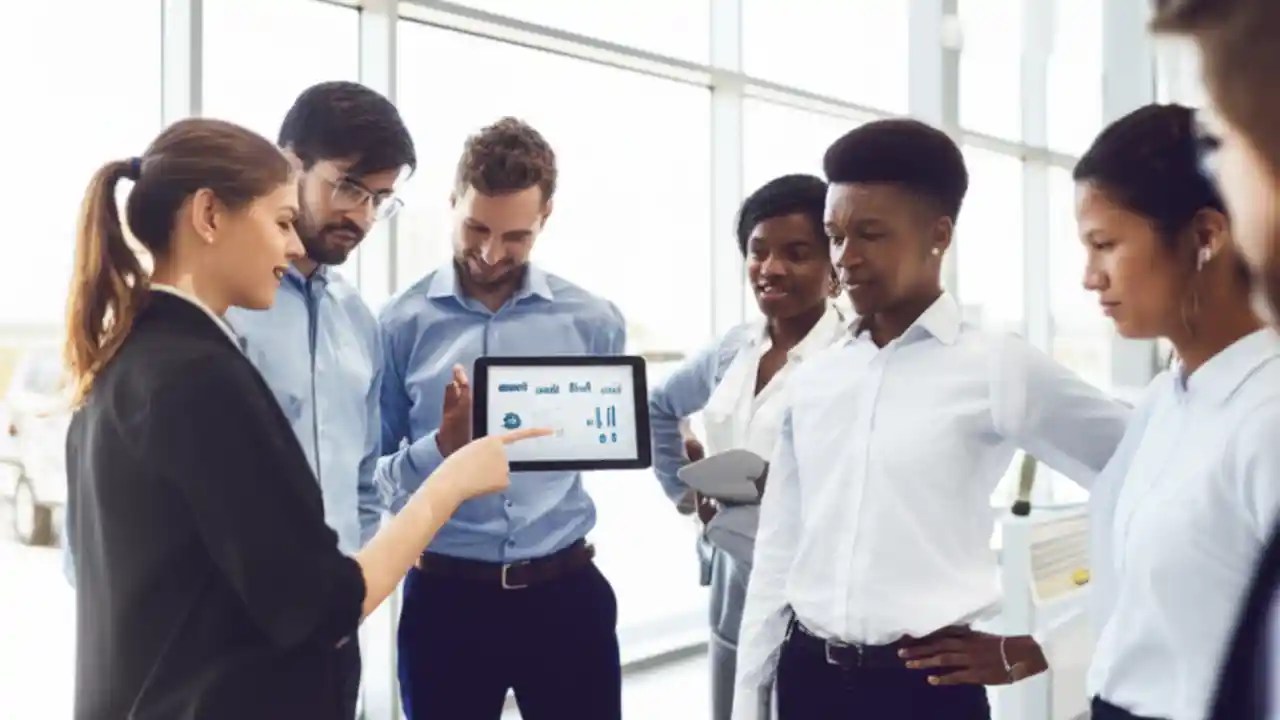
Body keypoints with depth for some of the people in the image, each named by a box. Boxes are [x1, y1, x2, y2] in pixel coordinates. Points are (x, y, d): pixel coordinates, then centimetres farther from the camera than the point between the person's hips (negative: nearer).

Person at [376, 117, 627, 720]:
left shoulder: (593, 321, 3)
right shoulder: (401, 324, -1)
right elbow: (373, 472, 0)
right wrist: (441, 448, -18)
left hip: (567, 591, 1)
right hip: (445, 597, -1)